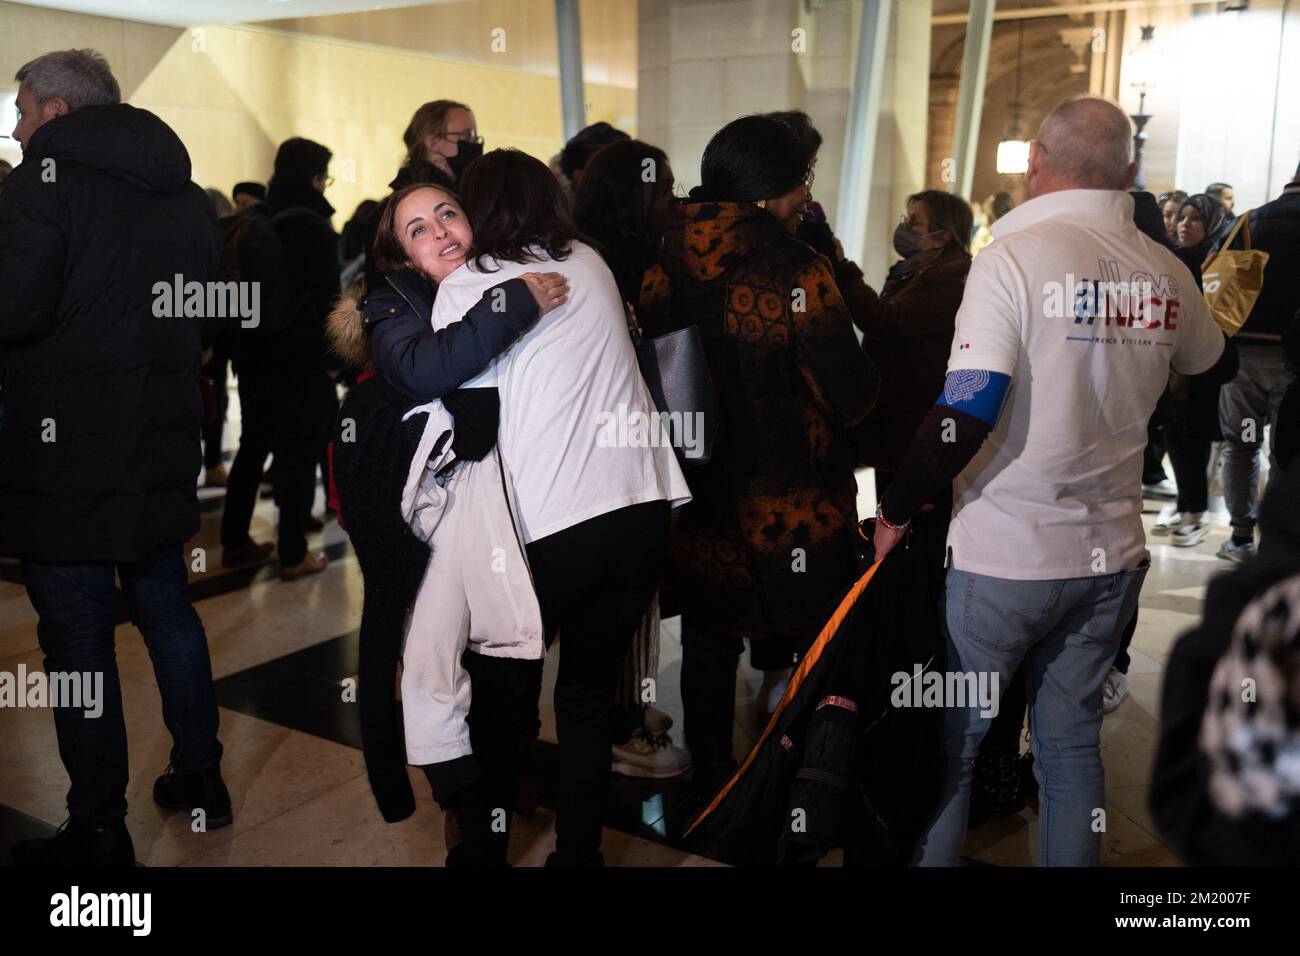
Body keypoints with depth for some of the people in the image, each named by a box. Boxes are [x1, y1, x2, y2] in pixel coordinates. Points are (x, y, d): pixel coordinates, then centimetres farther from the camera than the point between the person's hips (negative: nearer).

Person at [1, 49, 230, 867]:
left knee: (78, 637, 1)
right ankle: (200, 777, 29)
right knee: (168, 608, 18)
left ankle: (99, 832, 10)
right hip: (163, 444, 7)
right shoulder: (186, 193, 10)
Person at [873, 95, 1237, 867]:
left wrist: (897, 511, -9)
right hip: (1111, 553, 5)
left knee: (951, 742, 10)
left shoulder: (1015, 256, -13)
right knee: (1073, 741, 17)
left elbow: (968, 414, -21)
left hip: (1004, 557, -5)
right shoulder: (1166, 273, 3)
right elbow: (1217, 366, 23)